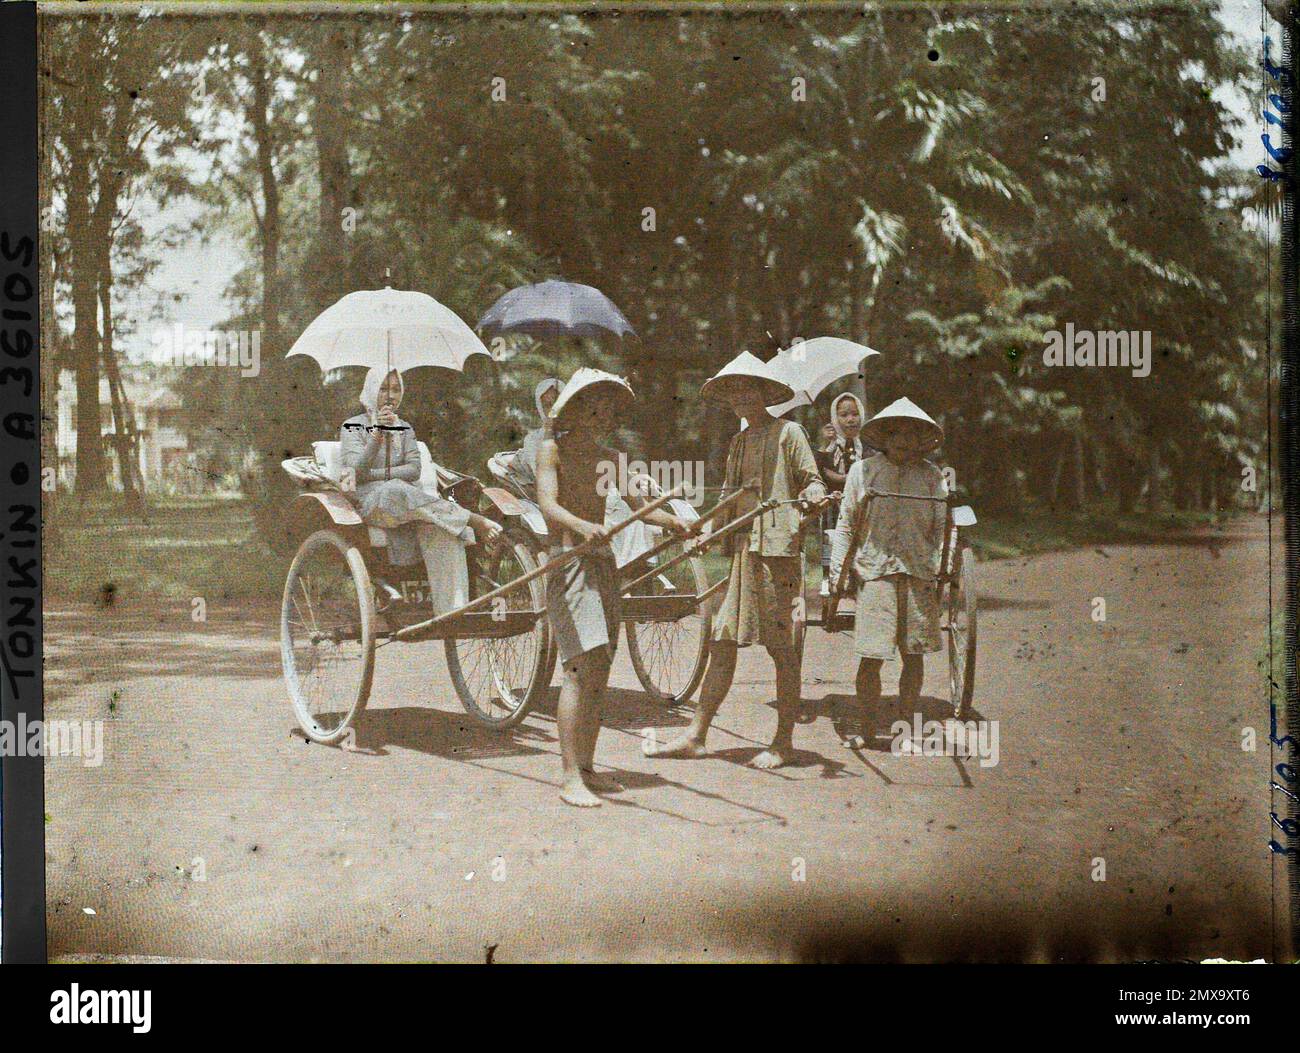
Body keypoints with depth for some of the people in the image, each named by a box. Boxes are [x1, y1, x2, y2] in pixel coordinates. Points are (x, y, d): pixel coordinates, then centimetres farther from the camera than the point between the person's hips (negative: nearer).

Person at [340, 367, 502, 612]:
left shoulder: (405, 429, 19)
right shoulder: (353, 427, 6)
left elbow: (414, 470, 4)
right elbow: (356, 471, -11)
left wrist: (376, 474, -8)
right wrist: (378, 434, -23)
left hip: (406, 501, 4)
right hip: (368, 502, -4)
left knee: (441, 529, -30)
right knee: (395, 491, -40)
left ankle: (452, 615, -40)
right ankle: (473, 521, -37)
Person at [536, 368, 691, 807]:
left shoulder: (608, 458, 16)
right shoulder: (552, 449, -2)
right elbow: (547, 504, -16)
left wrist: (670, 520, -7)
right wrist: (581, 526, -35)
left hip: (603, 563, 7)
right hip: (568, 561, -7)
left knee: (599, 673, 8)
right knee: (581, 668, -15)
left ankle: (587, 767, 16)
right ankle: (571, 778, -15)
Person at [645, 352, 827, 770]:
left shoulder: (788, 433, 0)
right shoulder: (738, 442, 20)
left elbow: (813, 480, -4)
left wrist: (813, 494, -25)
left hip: (778, 548, -7)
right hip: (743, 550, 7)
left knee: (781, 646, -1)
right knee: (722, 642, 6)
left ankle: (784, 742, 7)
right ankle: (695, 736, 8)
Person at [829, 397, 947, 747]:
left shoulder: (932, 475, 9)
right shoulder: (862, 471, 5)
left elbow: (942, 528, 10)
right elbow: (845, 524, 7)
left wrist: (943, 572, 1)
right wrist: (837, 573, 1)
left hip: (919, 574, 2)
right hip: (873, 572, -2)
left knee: (914, 655, 4)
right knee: (871, 656, -5)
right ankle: (863, 727, 5)